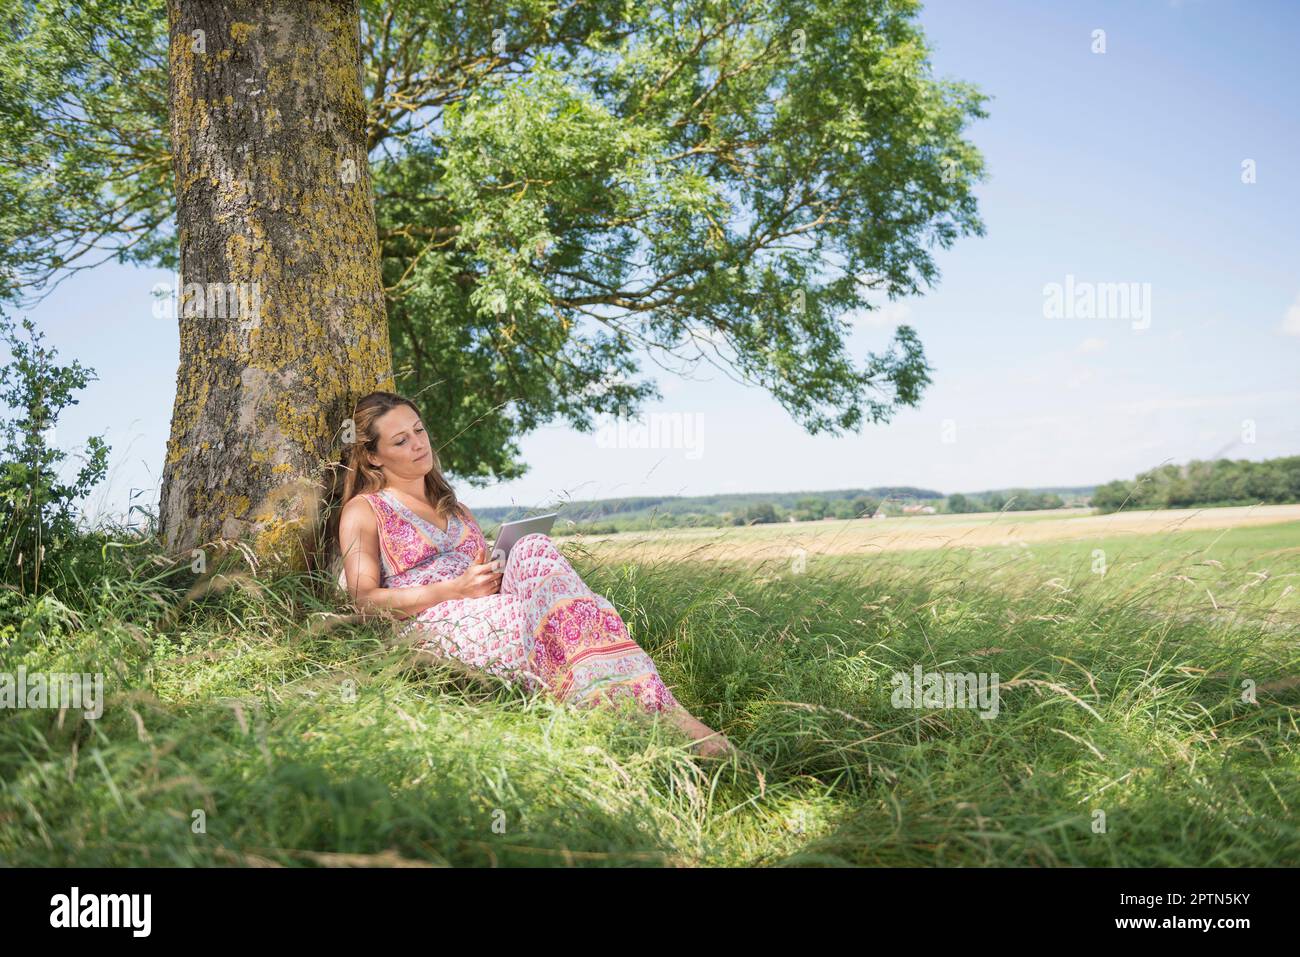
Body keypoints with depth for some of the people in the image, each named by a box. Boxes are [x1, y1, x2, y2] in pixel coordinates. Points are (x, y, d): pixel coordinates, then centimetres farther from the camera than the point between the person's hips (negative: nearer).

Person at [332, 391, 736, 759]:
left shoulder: (449, 505, 31)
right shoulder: (363, 511, 11)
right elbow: (364, 600, -2)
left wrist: (498, 572, 2)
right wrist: (457, 588, -12)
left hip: (482, 613, 5)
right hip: (430, 626, -5)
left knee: (533, 549, -28)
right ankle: (658, 710, -45)